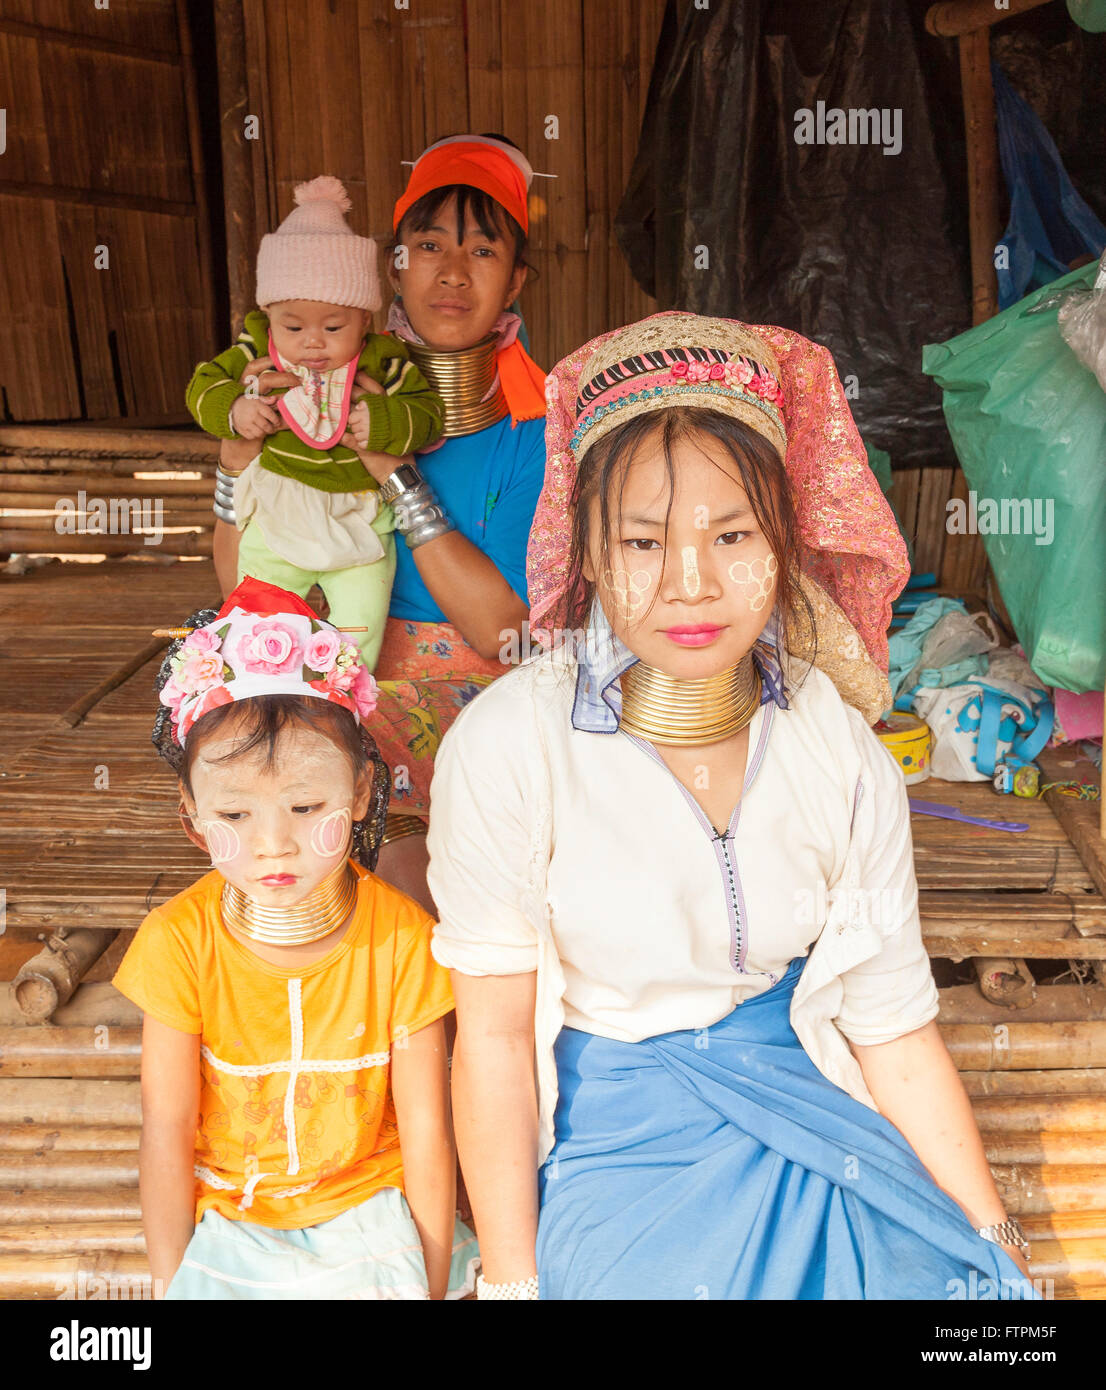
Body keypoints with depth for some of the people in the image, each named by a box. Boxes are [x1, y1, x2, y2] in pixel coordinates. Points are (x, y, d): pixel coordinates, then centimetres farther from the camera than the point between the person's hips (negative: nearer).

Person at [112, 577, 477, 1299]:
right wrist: (171, 1279, -4)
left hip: (366, 1206, 0)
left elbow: (426, 1132, -9)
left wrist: (432, 1280, -4)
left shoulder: (402, 938, -17)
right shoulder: (180, 942, -16)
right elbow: (167, 1131, -7)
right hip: (226, 1219, 1)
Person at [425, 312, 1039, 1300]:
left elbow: (895, 1029, 0)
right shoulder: (507, 748, -17)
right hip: (606, 1136, -2)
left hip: (802, 1102, 3)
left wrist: (996, 1242, 0)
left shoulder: (843, 755, -6)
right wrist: (512, 1277, -8)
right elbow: (494, 1034, -10)